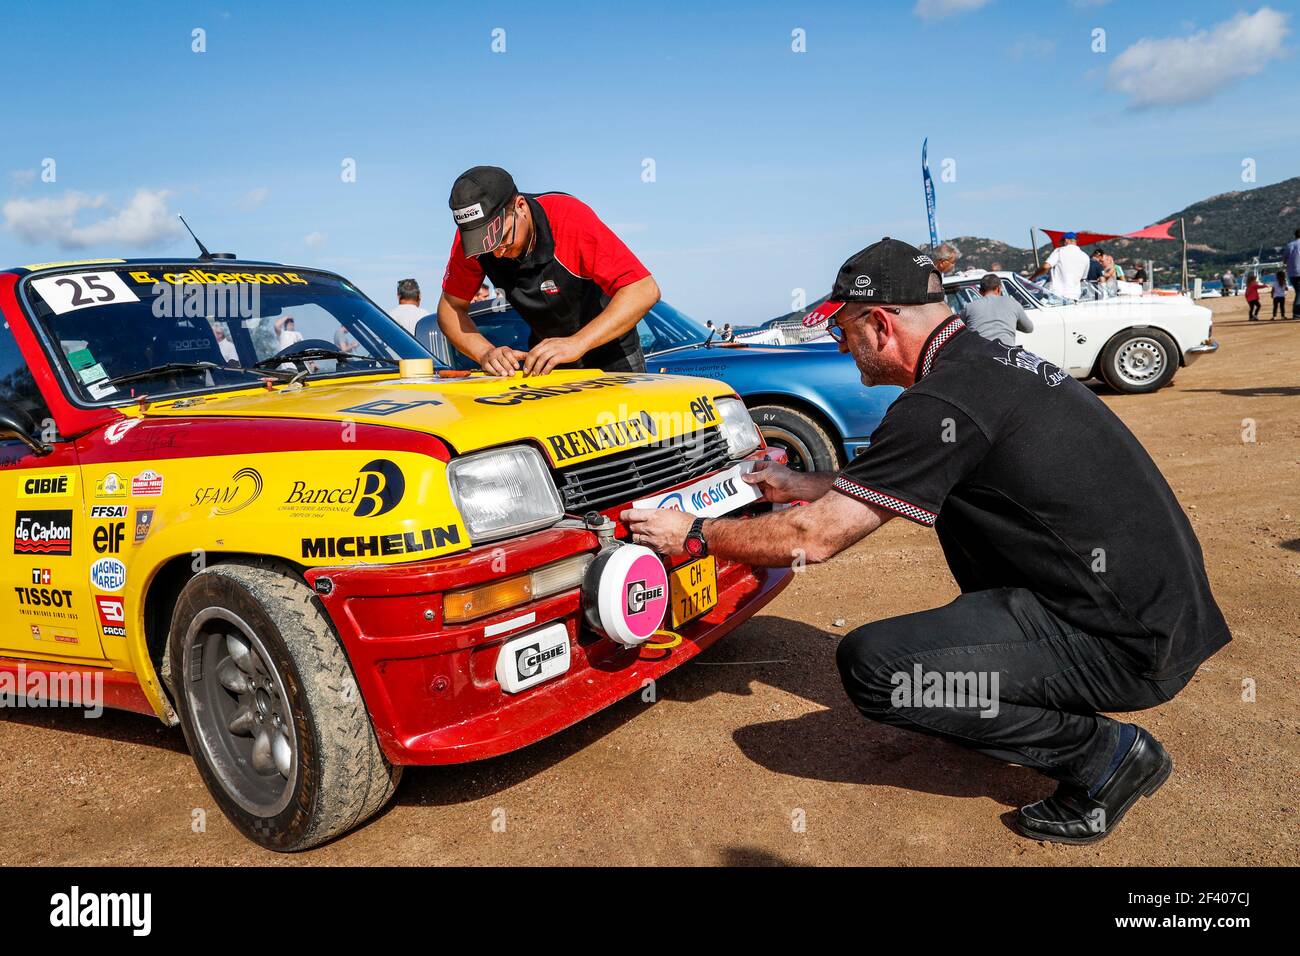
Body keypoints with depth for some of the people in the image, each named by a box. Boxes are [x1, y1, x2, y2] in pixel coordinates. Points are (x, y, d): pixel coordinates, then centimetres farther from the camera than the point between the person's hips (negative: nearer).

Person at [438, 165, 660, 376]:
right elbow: (450, 307, -9)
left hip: (612, 354, -3)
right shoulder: (470, 235, -17)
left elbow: (644, 291, -33)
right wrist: (486, 353, -29)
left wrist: (577, 343, -43)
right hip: (545, 354, 3)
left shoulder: (571, 219, -29)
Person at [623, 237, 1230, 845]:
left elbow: (814, 538, -15)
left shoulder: (942, 402, -19)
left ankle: (1103, 754, -2)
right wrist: (797, 484, 27)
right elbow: (885, 480, 24)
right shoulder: (993, 360, 10)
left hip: (1131, 644, -10)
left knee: (871, 664, -16)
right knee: (954, 499, 25)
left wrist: (694, 534, -2)